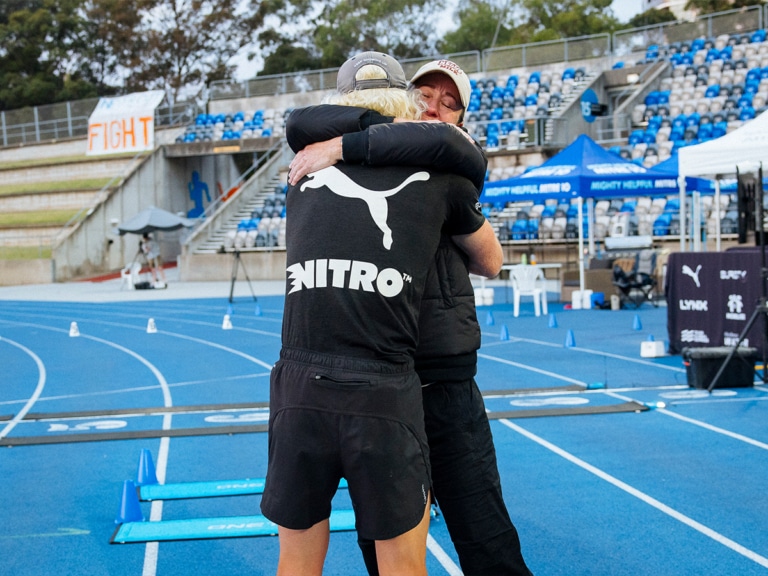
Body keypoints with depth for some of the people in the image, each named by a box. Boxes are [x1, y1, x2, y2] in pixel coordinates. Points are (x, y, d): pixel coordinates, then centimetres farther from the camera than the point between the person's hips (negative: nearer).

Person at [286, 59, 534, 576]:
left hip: (443, 383, -3)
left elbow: (445, 143, -20)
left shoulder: (454, 177, 4)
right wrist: (386, 121, -12)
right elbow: (302, 126, -3)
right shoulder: (364, 169, 12)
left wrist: (343, 146, -19)